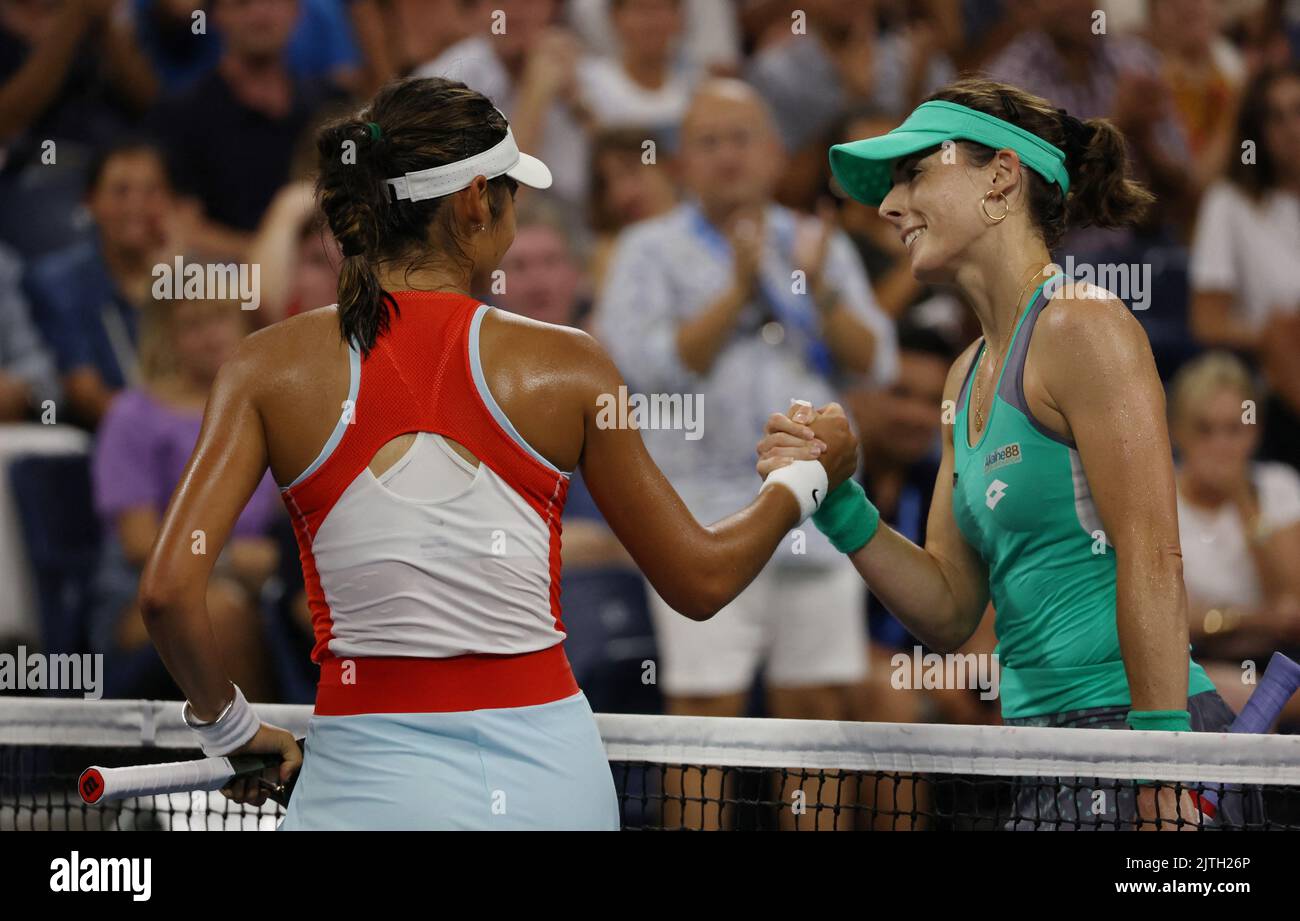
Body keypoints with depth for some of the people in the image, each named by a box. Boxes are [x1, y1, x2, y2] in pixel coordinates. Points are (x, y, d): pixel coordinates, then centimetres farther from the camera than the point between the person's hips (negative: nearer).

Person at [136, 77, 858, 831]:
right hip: (547, 773, 1)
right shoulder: (564, 366, -3)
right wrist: (809, 477, 23)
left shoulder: (271, 369, -3)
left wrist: (233, 728, 6)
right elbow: (701, 582, 5)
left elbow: (168, 589, -12)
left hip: (367, 775, -1)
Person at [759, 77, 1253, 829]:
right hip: (1051, 756, 8)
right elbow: (950, 613, 16)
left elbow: (1154, 562, -16)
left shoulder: (1081, 327, -8)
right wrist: (840, 505, 2)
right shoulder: (971, 373, 17)